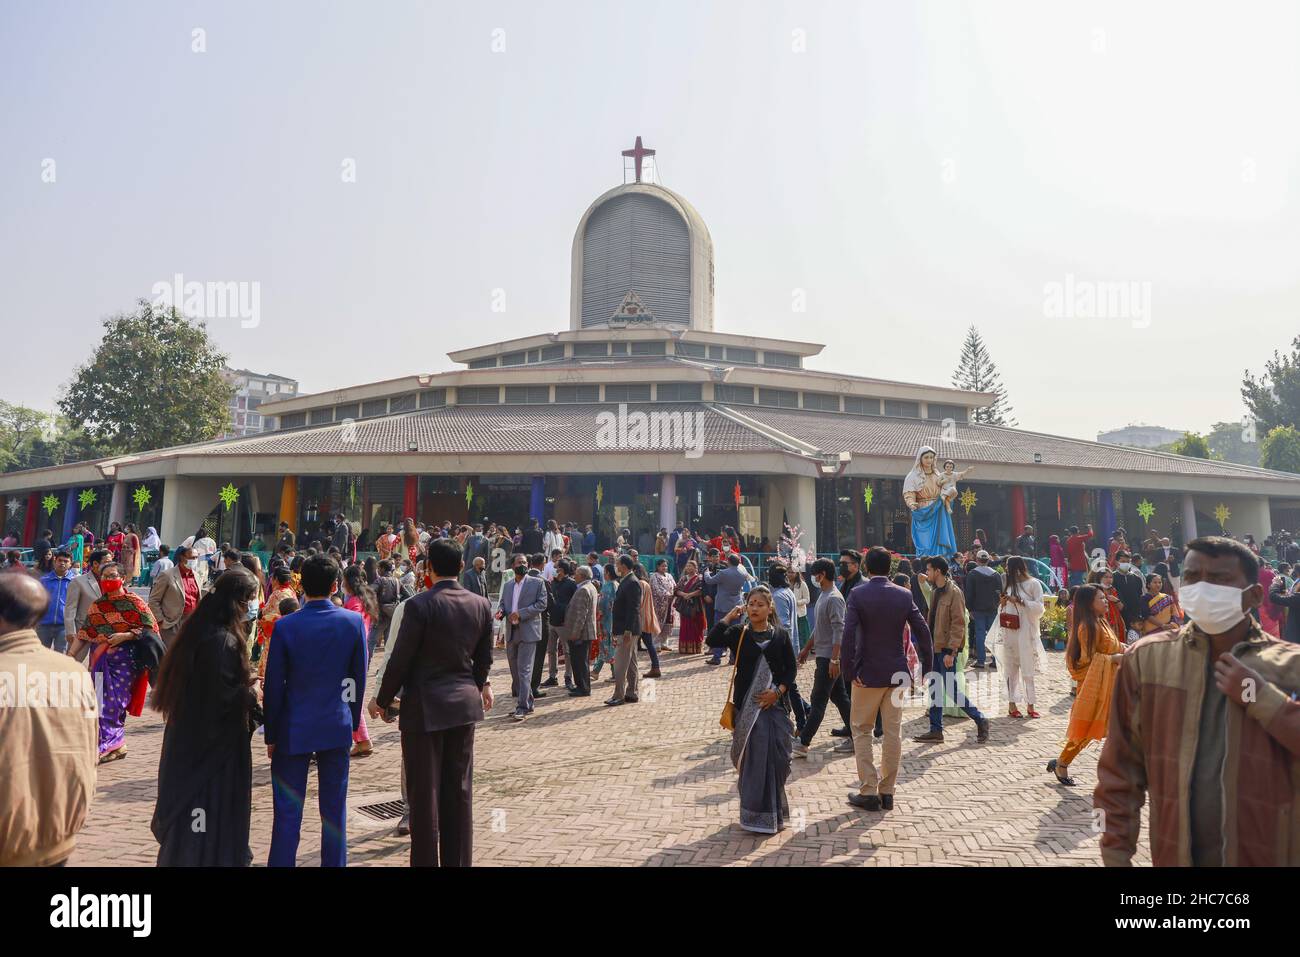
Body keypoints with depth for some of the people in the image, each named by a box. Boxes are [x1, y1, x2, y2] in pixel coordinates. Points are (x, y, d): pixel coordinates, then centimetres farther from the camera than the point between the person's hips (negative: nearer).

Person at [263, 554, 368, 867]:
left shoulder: (285, 626, -11)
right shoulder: (354, 622, -7)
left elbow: (273, 686, -5)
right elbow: (358, 677, 0)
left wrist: (271, 735, 6)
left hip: (293, 729, -1)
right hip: (337, 727, 2)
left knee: (287, 813, 9)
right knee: (334, 811, 12)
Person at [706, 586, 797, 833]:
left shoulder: (781, 635, 3)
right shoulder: (738, 633, 0)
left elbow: (791, 669, 4)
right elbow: (712, 640, -16)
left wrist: (777, 691, -9)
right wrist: (730, 616, -13)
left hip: (774, 704, 1)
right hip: (747, 706, -1)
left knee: (776, 758, 3)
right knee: (753, 759, 2)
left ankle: (774, 813, 22)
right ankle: (756, 814, 17)